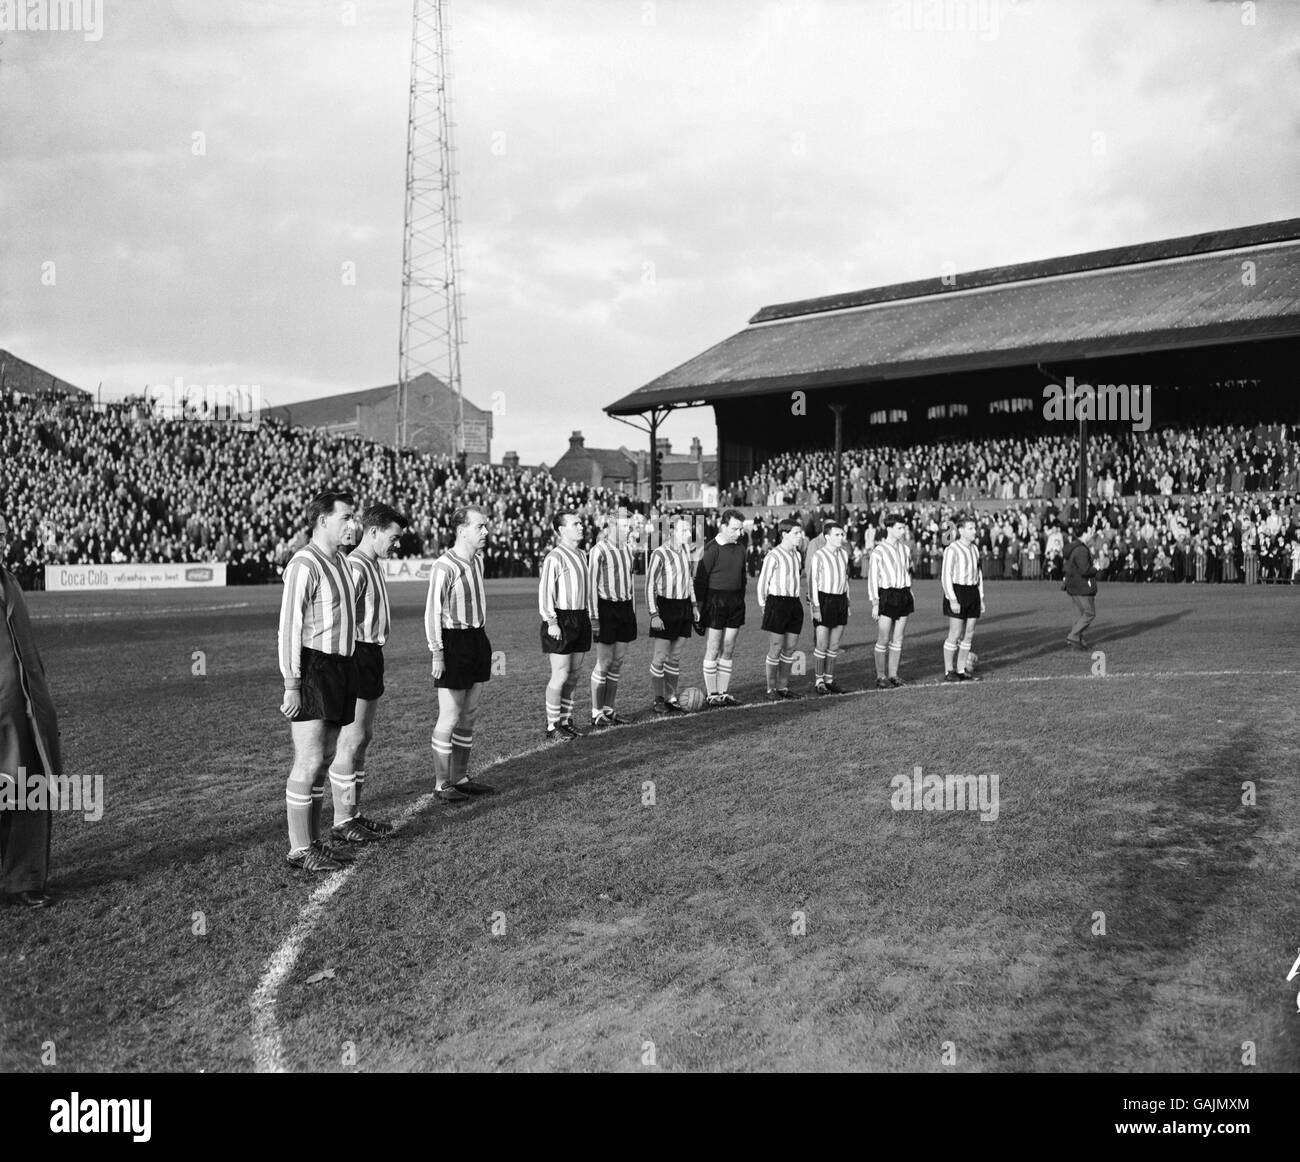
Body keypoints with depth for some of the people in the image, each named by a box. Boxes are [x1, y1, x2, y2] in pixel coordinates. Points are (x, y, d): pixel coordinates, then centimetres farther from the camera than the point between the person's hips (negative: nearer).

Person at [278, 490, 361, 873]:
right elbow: (288, 628, -16)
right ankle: (299, 849, 3)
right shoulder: (304, 565, -14)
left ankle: (314, 839, 22)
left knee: (324, 759, 13)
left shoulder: (340, 562, 15)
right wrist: (291, 686, -19)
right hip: (313, 670, -9)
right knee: (309, 763, -6)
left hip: (340, 667, 9)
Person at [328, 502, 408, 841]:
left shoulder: (372, 566, 15)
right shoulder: (354, 567, -17)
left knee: (363, 737, 15)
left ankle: (354, 813, 25)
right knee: (351, 741, -5)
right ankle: (342, 823, 3)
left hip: (371, 654, 11)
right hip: (357, 655, -11)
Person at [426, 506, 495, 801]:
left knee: (469, 714, 14)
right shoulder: (444, 567, -16)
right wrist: (437, 653, -18)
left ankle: (460, 777, 25)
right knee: (450, 717, -2)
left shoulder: (477, 561, 11)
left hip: (478, 639, 9)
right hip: (455, 642, -9)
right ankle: (441, 784, 9)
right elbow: (432, 611, -16)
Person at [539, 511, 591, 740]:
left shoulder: (579, 556, 15)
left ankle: (566, 720, 22)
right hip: (561, 620, -8)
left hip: (580, 618, 8)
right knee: (560, 675, -5)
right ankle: (552, 727, 4)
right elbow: (544, 592, -15)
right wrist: (551, 622, -19)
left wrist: (588, 615, 18)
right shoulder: (555, 558, -12)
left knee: (575, 674, 11)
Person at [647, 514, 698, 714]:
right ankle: (658, 700, 9)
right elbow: (649, 585, -11)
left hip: (684, 607, 7)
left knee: (675, 656, 11)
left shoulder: (685, 549, 8)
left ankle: (671, 698, 18)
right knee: (660, 656, -1)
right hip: (665, 607, -7)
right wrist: (653, 614, -16)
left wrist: (693, 604, 19)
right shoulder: (660, 554, -14)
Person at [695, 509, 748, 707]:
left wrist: (741, 602, 15)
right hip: (715, 601, -6)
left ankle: (724, 693, 17)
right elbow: (700, 579, -10)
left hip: (735, 602, 6)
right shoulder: (711, 549, -10)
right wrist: (700, 607, -12)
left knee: (728, 651, 10)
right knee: (712, 651, -1)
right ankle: (711, 694, 6)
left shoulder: (740, 549, 10)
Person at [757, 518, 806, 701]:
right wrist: (763, 606, -5)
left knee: (790, 648, 9)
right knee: (776, 648, -3)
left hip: (794, 603, 7)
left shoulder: (796, 555, 13)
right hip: (777, 603, -7)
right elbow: (762, 583, -7)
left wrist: (800, 601, 18)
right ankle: (771, 690, 6)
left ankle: (783, 687, 19)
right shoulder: (773, 556, -11)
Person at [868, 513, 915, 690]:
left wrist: (910, 595, 15)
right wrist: (874, 604, -12)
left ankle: (893, 674, 16)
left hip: (903, 595, 6)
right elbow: (872, 578, -9)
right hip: (886, 596, -6)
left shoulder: (905, 549, 11)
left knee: (898, 640, 9)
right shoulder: (879, 551, -9)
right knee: (883, 640, -3)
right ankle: (881, 676, 5)